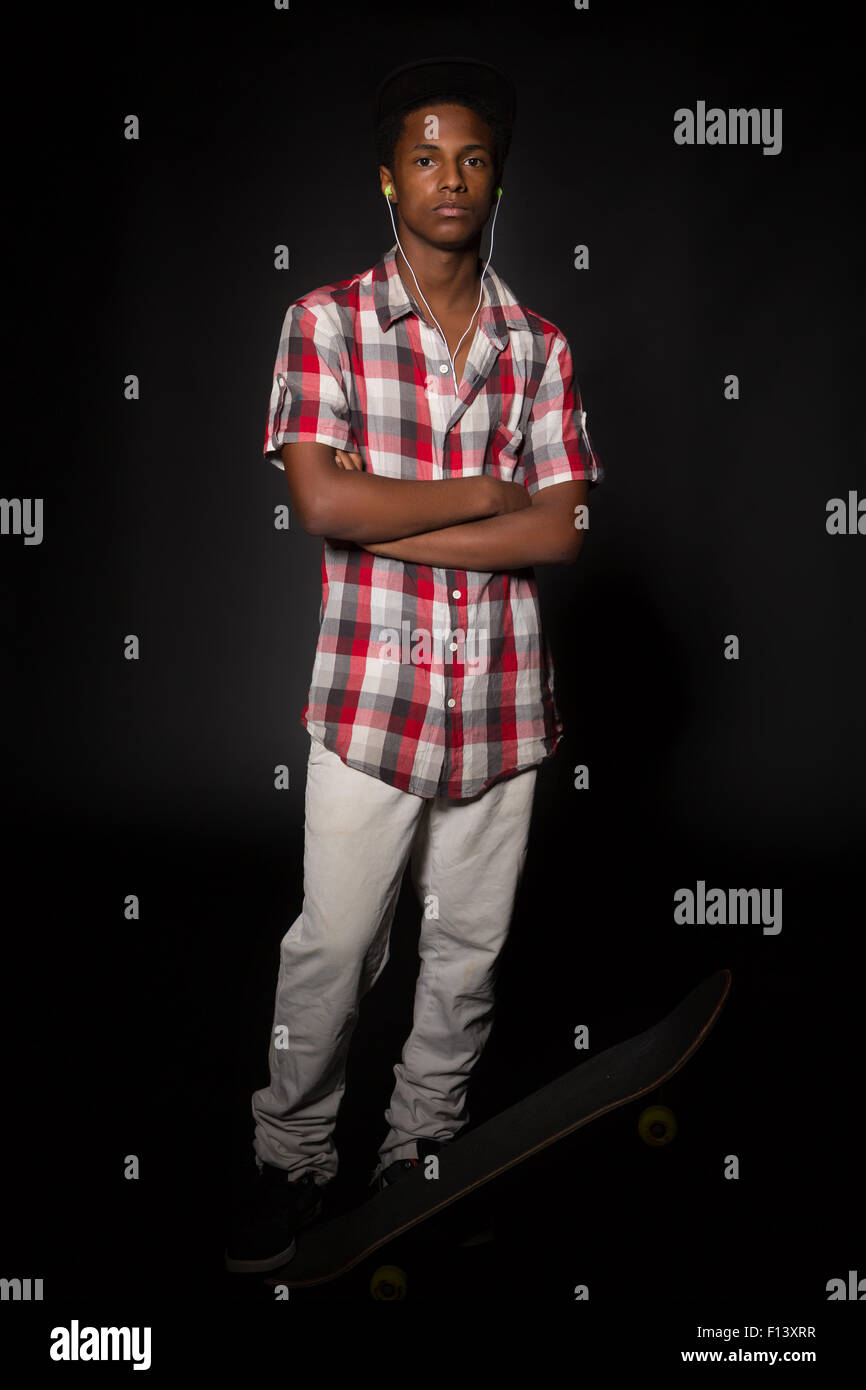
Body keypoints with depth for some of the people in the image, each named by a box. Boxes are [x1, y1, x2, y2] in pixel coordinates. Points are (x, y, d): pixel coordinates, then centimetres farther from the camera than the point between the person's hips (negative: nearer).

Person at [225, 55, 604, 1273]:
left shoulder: (541, 346, 6)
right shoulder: (326, 321, -1)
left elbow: (562, 532, -3)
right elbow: (322, 501, -14)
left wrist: (389, 523, -11)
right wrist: (491, 493, -10)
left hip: (505, 700, 3)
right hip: (369, 693, -3)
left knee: (471, 949, 14)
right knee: (331, 948, 6)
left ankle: (423, 1149, 35)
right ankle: (292, 1158, 27)